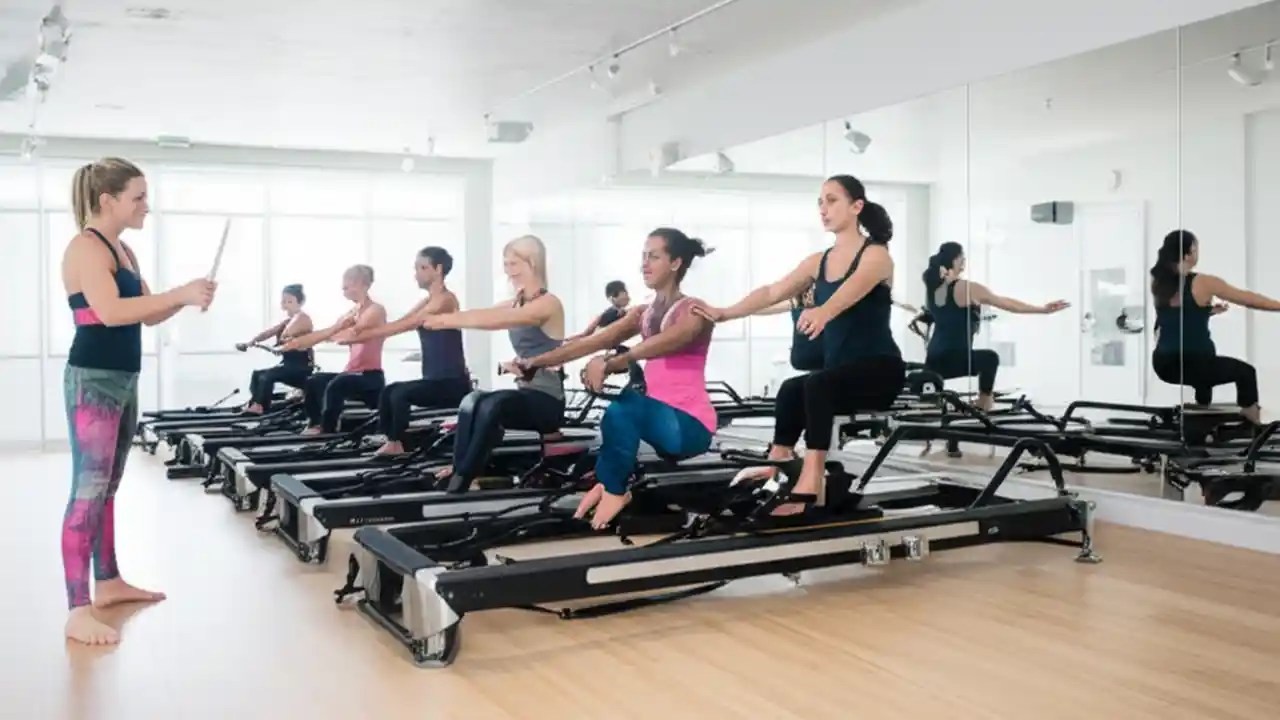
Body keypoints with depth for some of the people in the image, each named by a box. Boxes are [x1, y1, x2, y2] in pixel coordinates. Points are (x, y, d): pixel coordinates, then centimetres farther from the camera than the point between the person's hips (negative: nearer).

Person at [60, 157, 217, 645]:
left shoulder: (123, 250, 16)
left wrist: (187, 298, 0)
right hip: (92, 381, -10)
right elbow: (111, 312, -26)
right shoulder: (86, 247, -12)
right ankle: (78, 612, -7)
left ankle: (107, 582, 28)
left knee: (108, 489, 16)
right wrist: (179, 294, -24)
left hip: (123, 380, 10)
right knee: (88, 492, -9)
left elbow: (147, 315, 17)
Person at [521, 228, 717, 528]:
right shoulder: (643, 314, 13)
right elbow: (592, 342, 4)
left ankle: (614, 490, -16)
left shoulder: (694, 312, -8)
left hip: (690, 424, -6)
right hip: (658, 417, 6)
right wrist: (537, 361, -6)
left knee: (626, 404, -33)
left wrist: (609, 363, -45)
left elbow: (658, 344, -29)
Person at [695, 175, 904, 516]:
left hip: (879, 370, -6)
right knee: (791, 391, -25)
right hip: (838, 371, 6)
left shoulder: (875, 255, -7)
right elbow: (772, 292, 2)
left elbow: (852, 289, -30)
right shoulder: (818, 262, 12)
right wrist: (724, 313, -12)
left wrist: (823, 311, -51)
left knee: (817, 386, -34)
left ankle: (810, 478, -41)